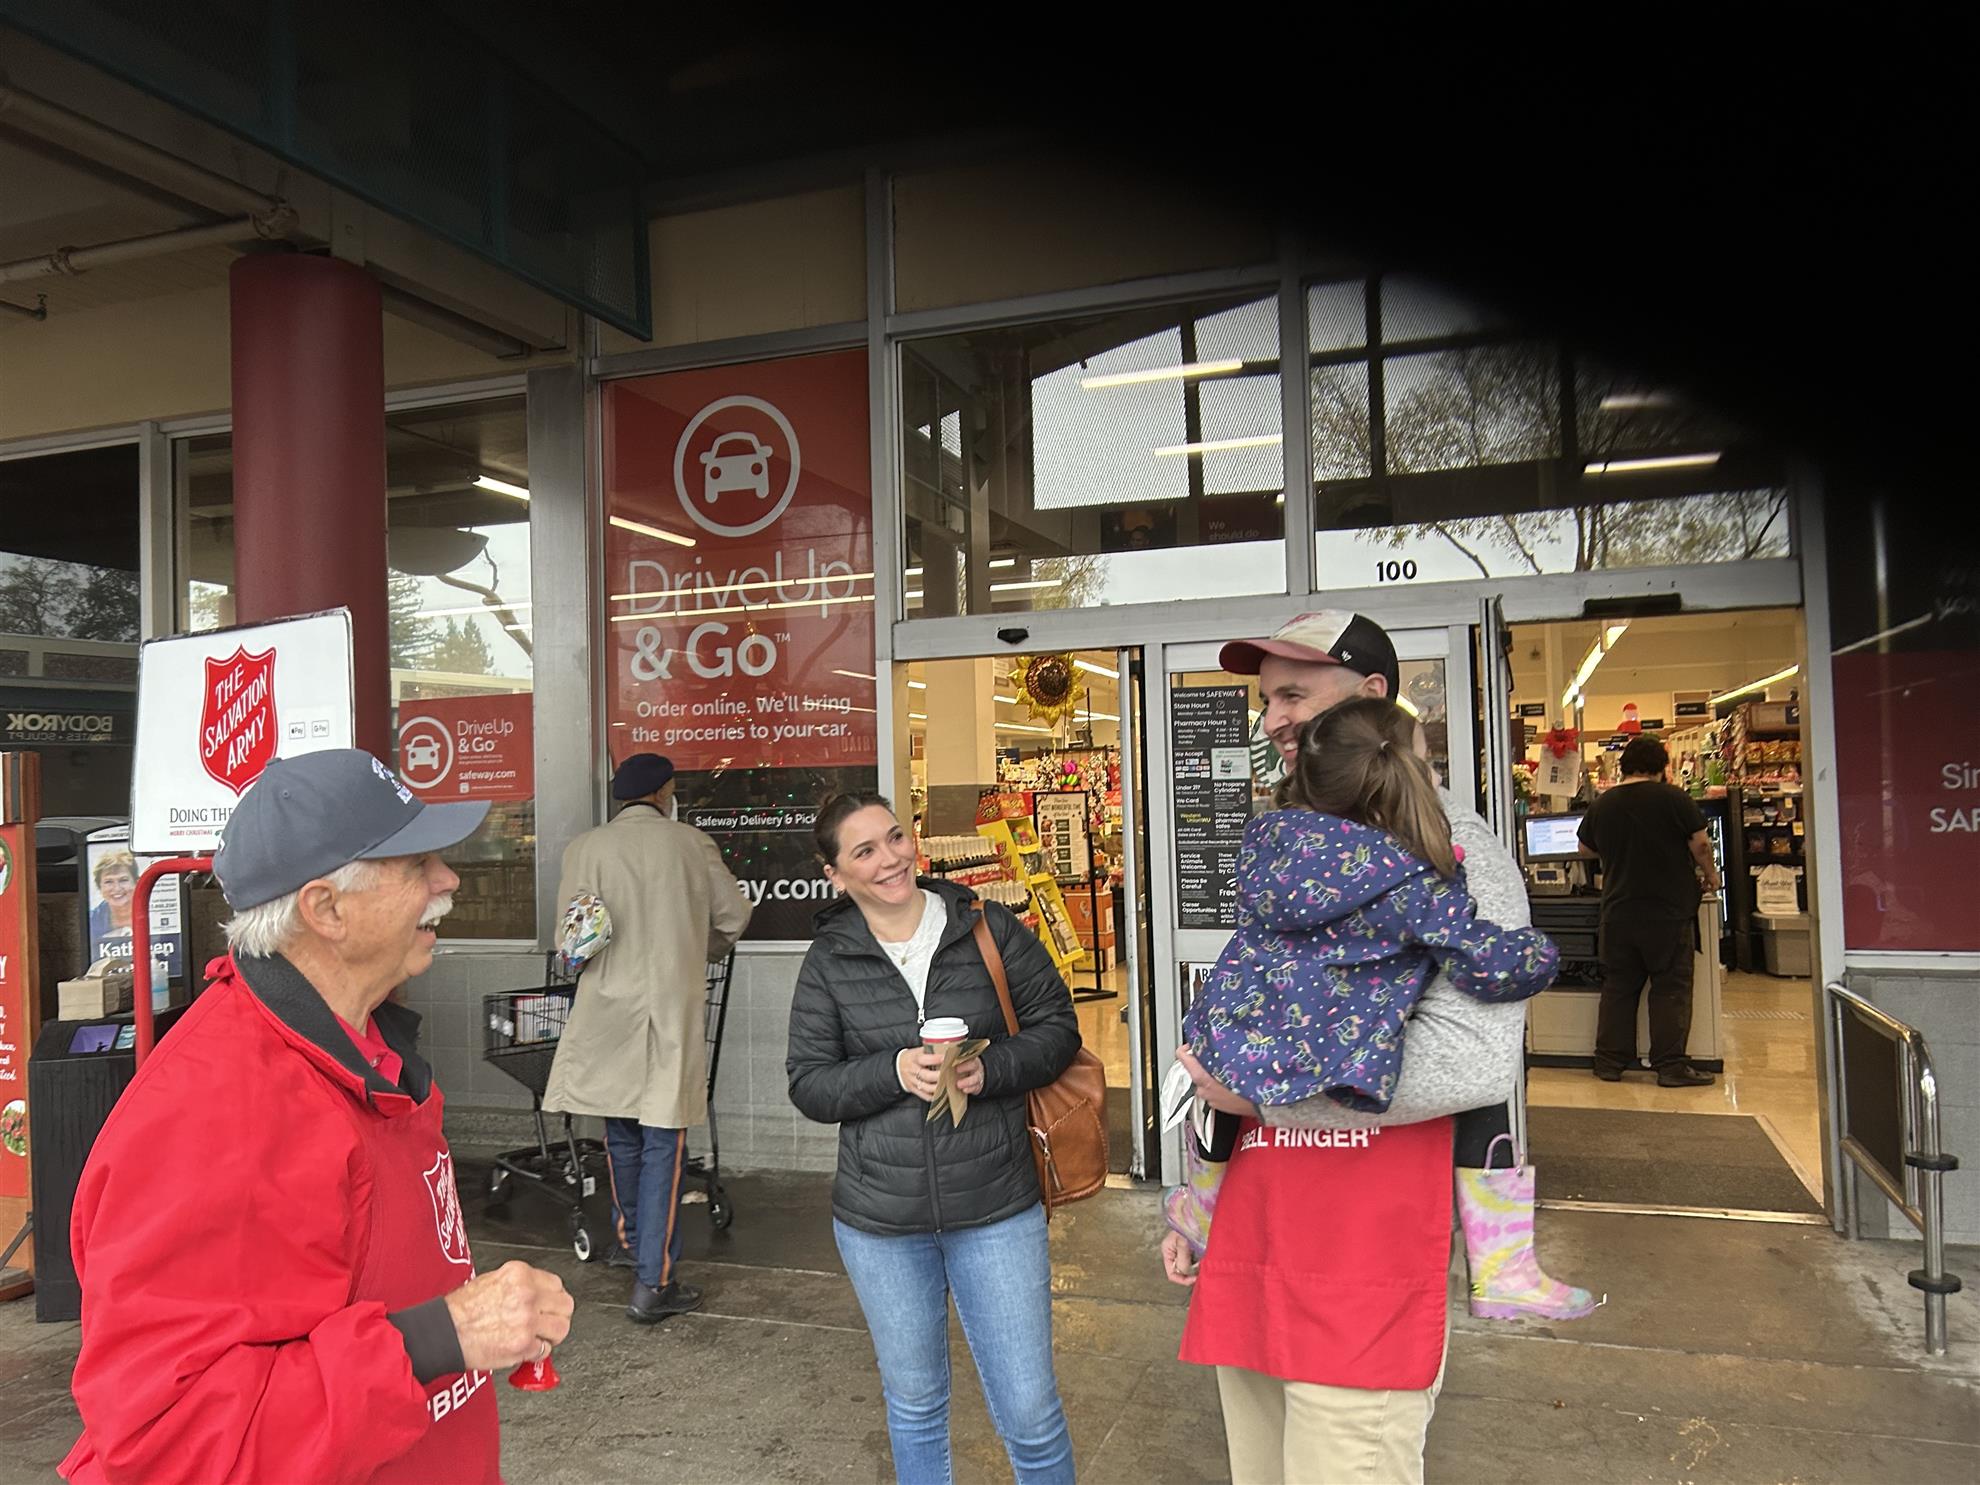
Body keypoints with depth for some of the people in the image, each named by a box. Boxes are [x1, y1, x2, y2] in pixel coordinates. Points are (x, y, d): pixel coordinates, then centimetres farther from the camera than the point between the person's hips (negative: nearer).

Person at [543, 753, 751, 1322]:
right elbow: (733, 917, 5)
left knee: (622, 1136, 20)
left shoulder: (585, 848, -3)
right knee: (663, 1144, 2)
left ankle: (631, 1241, 39)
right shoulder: (691, 843, -3)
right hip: (672, 1012, -2)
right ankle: (653, 1283, 2)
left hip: (607, 1012, 3)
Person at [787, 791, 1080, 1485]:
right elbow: (809, 1084, -2)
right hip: (879, 1221, 1)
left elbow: (1057, 1025, 0)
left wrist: (989, 1069, -17)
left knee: (1030, 1413, 5)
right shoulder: (828, 963, -2)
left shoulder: (988, 928, -4)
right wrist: (895, 1071, -19)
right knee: (914, 1404, 20)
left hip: (997, 1210, -1)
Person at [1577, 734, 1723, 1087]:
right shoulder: (1672, 797, -8)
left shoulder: (1602, 805, 4)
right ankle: (1670, 1066, 2)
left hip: (1618, 912, 4)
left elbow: (1585, 849, 17)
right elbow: (1700, 843, -6)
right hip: (1669, 912, -4)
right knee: (1671, 988, 3)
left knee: (1618, 986, 10)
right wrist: (1710, 875, 11)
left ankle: (1609, 1062, 13)